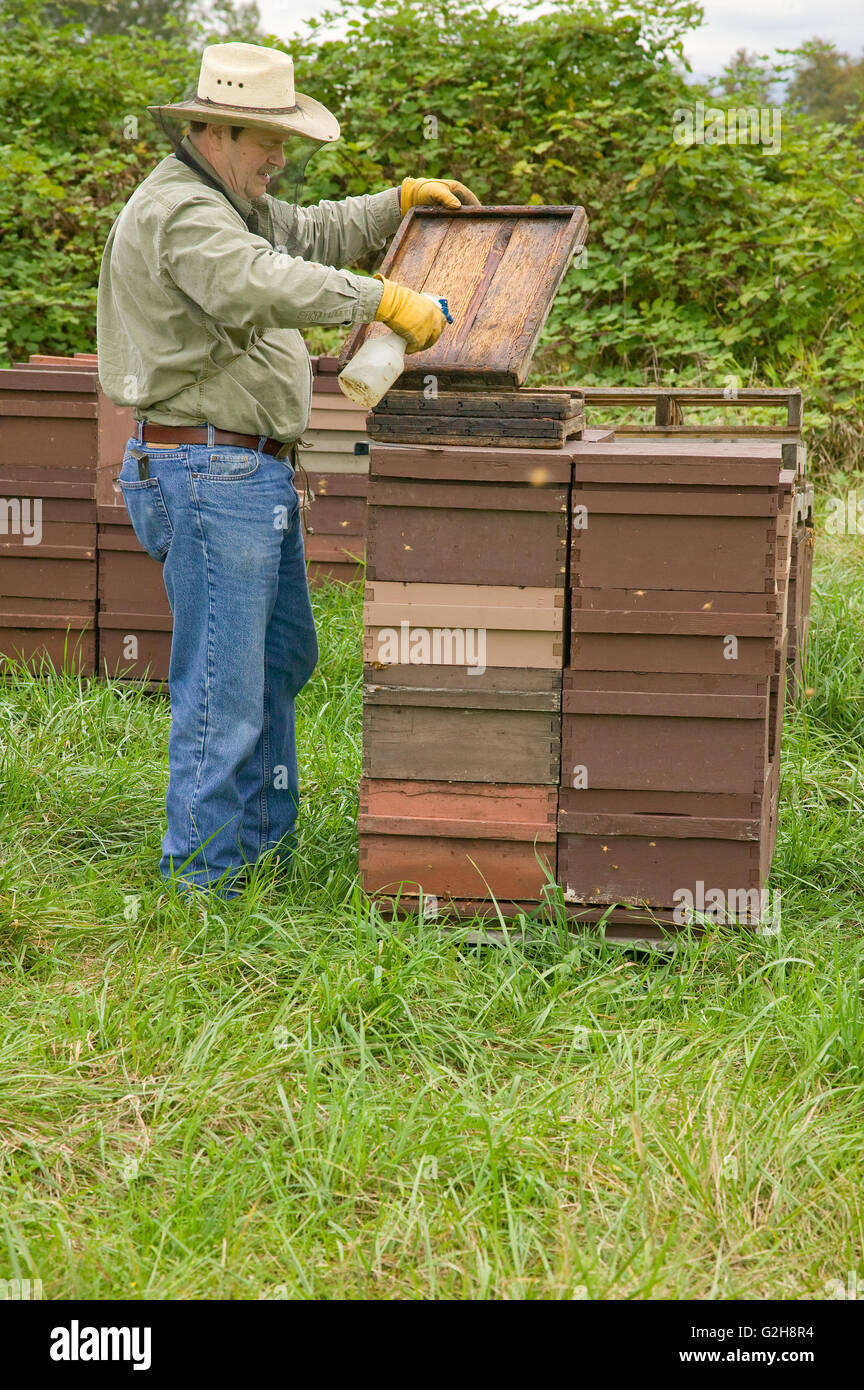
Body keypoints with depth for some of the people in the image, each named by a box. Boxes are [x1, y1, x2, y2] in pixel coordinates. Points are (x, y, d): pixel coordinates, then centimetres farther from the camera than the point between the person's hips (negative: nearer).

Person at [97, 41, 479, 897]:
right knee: (223, 679, -7)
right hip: (209, 471, -11)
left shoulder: (232, 201, 16)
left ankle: (263, 839, 33)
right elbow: (267, 285, -34)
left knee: (282, 657, 21)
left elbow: (311, 234, 32)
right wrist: (386, 302, -34)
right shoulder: (178, 213, -17)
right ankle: (205, 872, 2)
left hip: (254, 472, 11)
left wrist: (403, 200, 24)